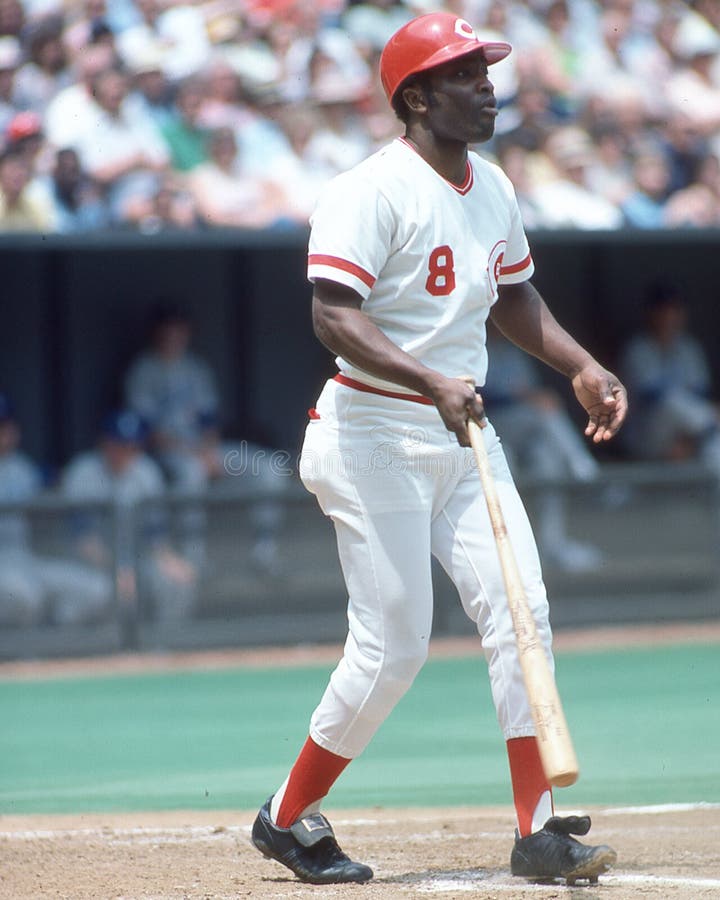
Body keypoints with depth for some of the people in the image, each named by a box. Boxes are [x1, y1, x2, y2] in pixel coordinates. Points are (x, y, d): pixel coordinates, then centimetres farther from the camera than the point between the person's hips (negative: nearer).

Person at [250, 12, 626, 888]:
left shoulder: (492, 190, 10)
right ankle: (286, 819, 12)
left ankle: (538, 831, -3)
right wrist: (432, 384, -36)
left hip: (465, 437, 8)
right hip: (376, 437, -8)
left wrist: (581, 367, 11)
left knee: (521, 614, -5)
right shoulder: (371, 192, -16)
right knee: (393, 647, -6)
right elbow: (333, 316, -26)